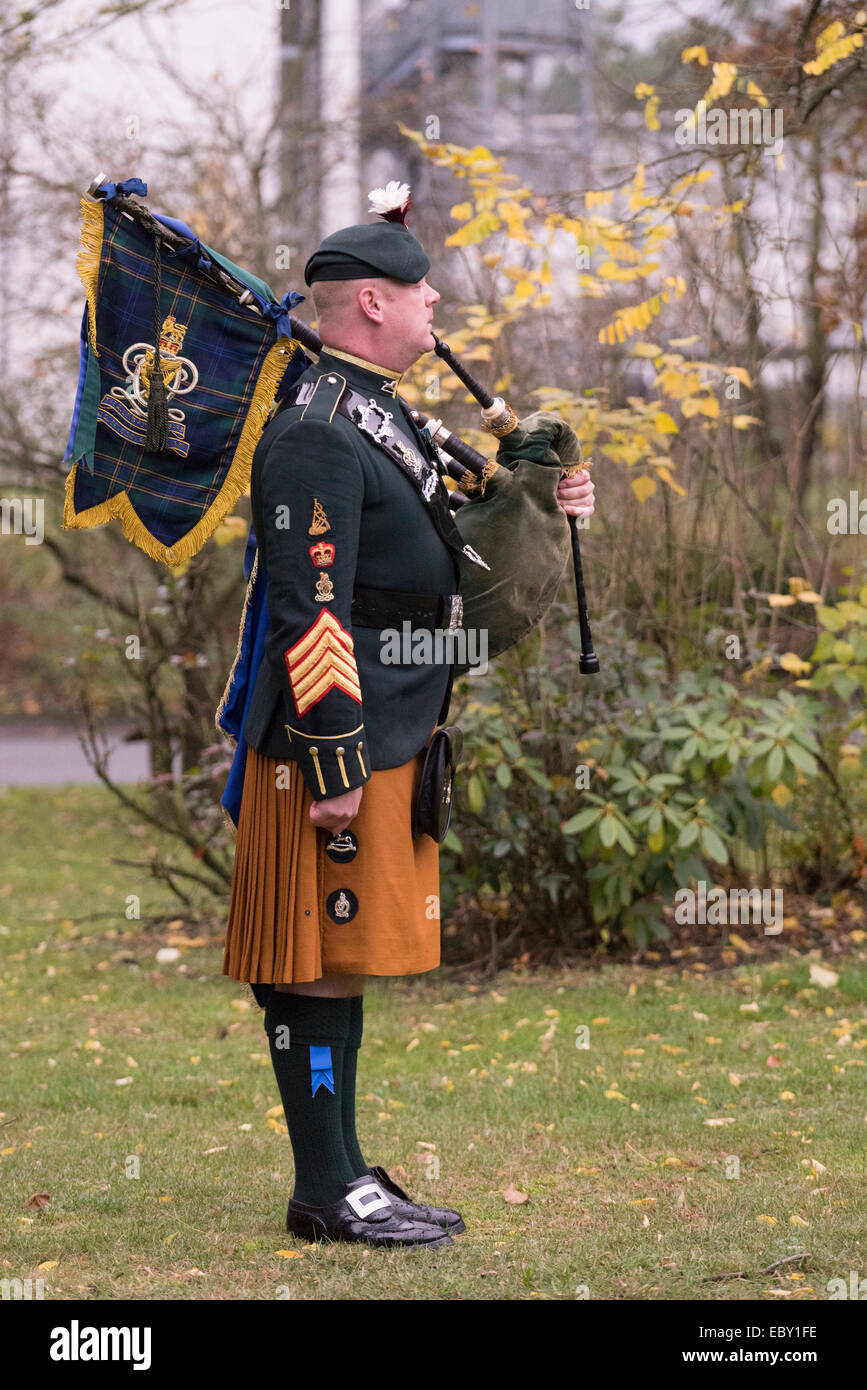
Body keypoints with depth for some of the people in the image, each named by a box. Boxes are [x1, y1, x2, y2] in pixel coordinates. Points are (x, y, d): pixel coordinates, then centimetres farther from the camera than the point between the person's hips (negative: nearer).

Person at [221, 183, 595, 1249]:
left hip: (393, 742, 10)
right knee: (318, 965, -2)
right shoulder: (315, 436, -16)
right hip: (336, 748, -10)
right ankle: (327, 1192, 5)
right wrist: (332, 770, -23)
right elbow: (312, 614, -21)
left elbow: (429, 555, 24)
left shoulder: (384, 417, 16)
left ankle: (346, 1174, 21)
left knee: (348, 960, 14)